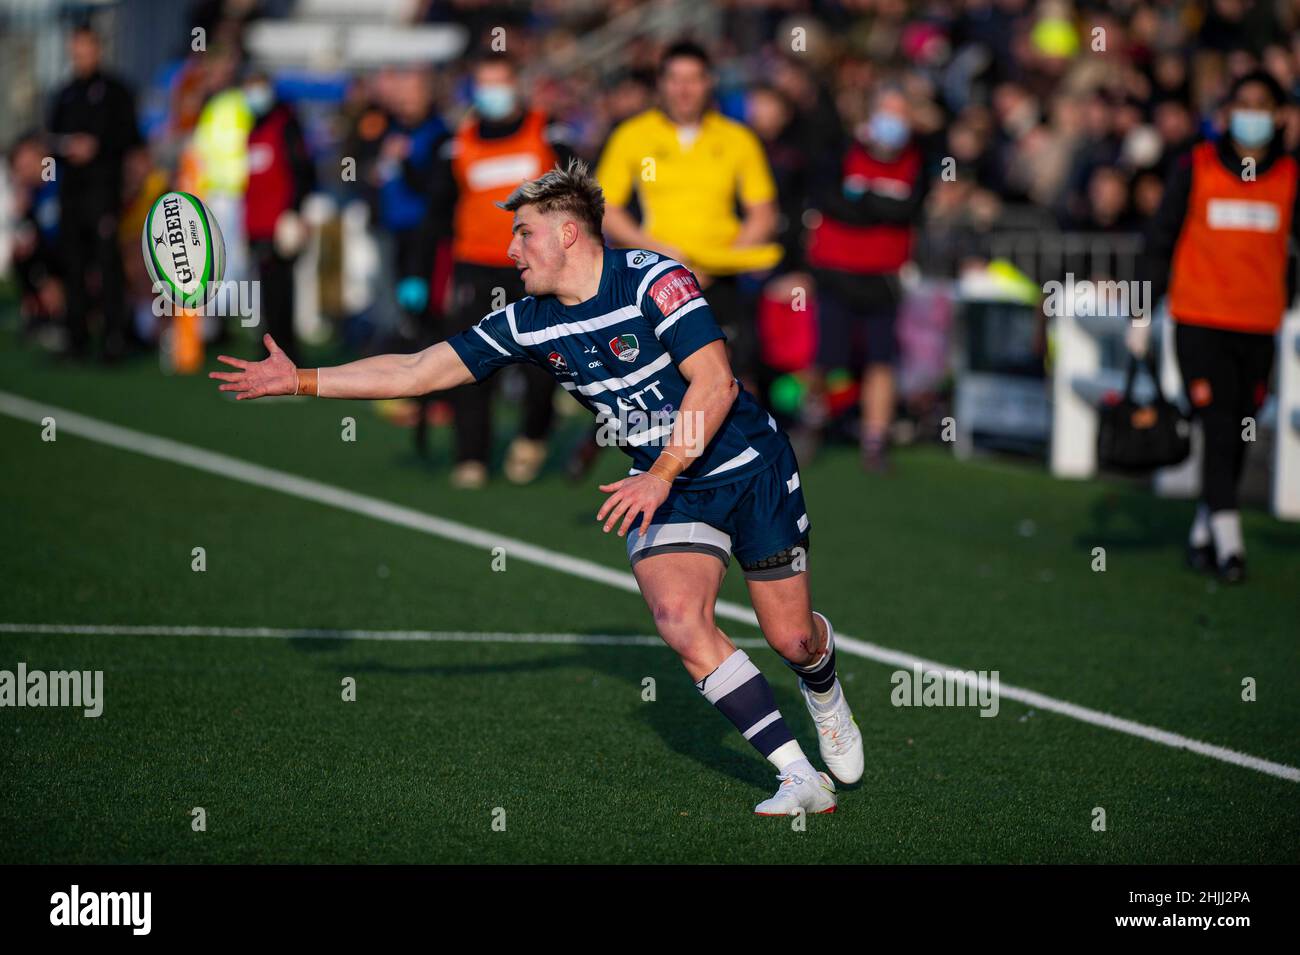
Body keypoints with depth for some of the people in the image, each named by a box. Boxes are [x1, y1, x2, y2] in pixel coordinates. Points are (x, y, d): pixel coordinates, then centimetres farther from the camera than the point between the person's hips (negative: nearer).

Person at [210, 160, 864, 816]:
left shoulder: (655, 280, -17)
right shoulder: (528, 324, -1)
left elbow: (714, 384, -22)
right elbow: (416, 372, 2)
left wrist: (661, 476, -26)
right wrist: (297, 381, -2)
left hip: (750, 470, -4)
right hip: (663, 490, 4)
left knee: (791, 637, 0)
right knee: (680, 620, -22)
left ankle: (825, 696, 41)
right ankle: (800, 778, -16)